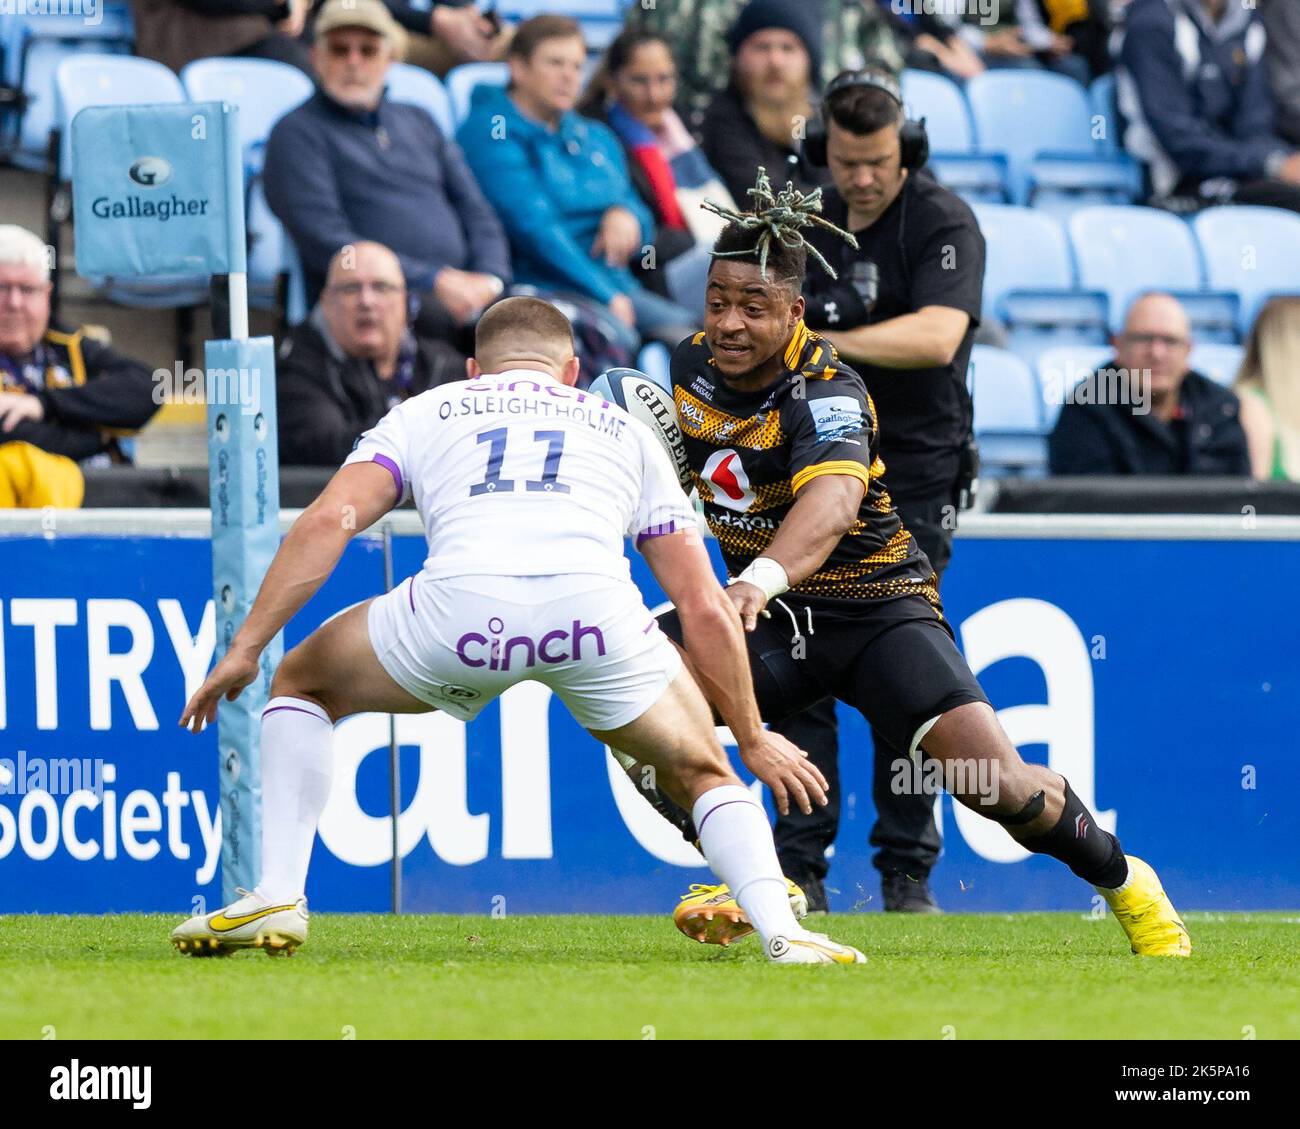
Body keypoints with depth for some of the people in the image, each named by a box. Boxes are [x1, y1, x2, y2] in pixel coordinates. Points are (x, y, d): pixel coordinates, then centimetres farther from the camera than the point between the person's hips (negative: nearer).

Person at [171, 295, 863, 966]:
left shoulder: (424, 412, 32)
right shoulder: (625, 431, 35)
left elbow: (329, 521, 14)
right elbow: (706, 609, 31)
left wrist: (246, 647, 15)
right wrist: (753, 740, 40)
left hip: (459, 602, -1)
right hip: (595, 603, 1)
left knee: (301, 685, 28)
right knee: (703, 776, 25)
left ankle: (278, 897, 14)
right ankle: (781, 930, 1)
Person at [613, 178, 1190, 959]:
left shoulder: (828, 390, -24)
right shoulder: (693, 368, -4)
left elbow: (834, 496, -47)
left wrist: (761, 578, -65)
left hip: (876, 604, -5)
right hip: (772, 611, 5)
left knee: (997, 783, -20)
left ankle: (1125, 884, 11)